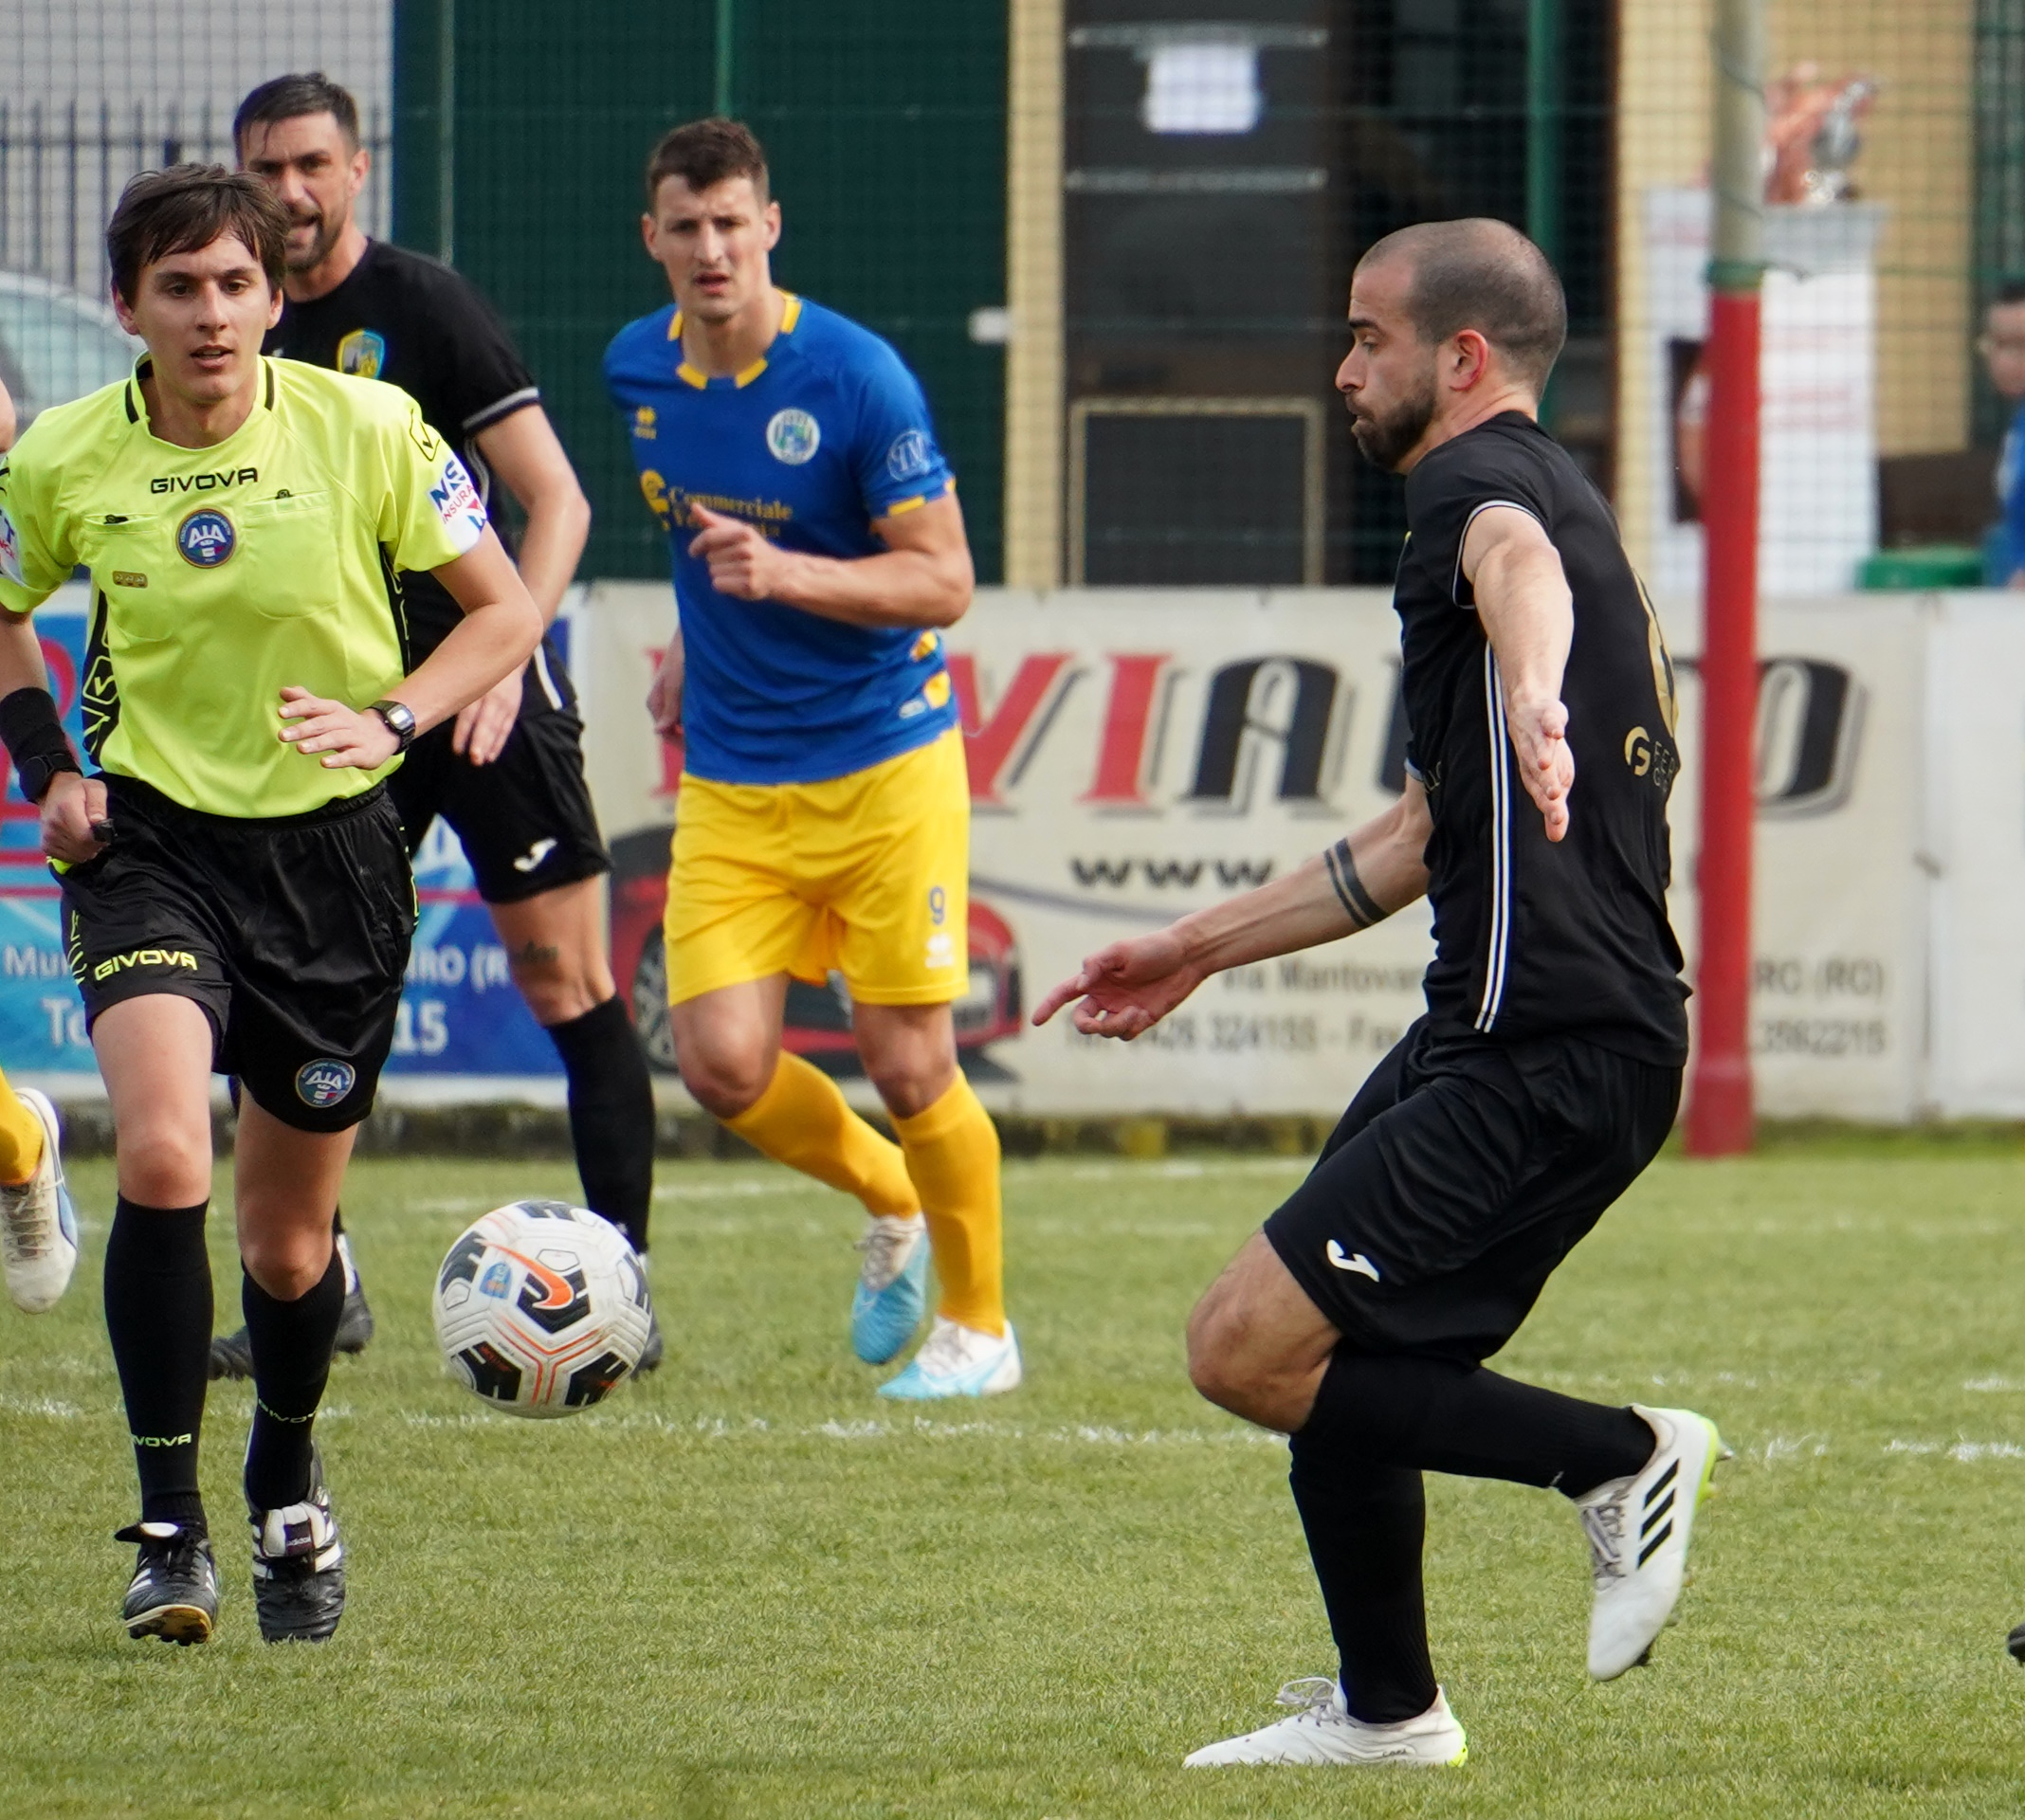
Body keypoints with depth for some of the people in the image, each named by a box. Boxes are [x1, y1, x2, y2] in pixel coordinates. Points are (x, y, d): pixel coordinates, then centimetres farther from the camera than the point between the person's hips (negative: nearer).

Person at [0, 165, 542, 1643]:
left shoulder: (365, 428, -8)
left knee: (289, 1237, 10)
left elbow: (508, 612, -1)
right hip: (150, 842, 0)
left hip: (330, 852, 0)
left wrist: (393, 719, -16)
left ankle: (289, 1489, 41)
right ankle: (169, 1526, -17)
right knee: (160, 1158, -26)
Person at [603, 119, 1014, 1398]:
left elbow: (944, 581, -15)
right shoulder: (638, 369, 3)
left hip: (885, 763, -4)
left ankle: (978, 1327, 19)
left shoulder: (855, 377, -15)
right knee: (724, 1063, -9)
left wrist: (782, 575, -27)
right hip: (731, 781, 4)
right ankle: (890, 1208, 22)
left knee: (908, 1063, -3)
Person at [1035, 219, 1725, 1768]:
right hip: (1492, 1038, 11)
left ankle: (1621, 1462, -7)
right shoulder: (1532, 495, 24)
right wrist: (1202, 946, 35)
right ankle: (1386, 1709, 29)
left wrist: (1531, 690, -61)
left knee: (1249, 1351, -13)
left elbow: (1518, 563, -38)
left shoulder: (1485, 474, -9)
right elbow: (1428, 839, 32)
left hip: (1549, 1054, -11)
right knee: (1328, 1349, 20)